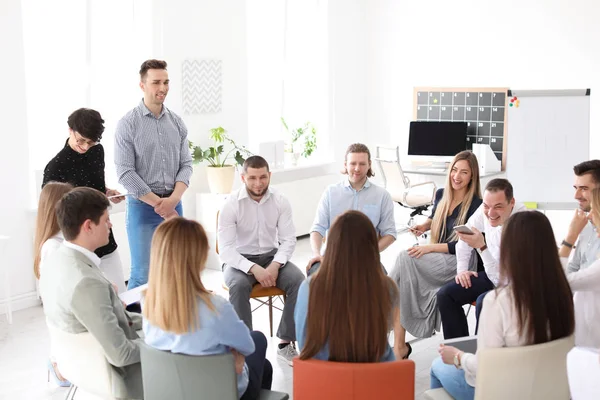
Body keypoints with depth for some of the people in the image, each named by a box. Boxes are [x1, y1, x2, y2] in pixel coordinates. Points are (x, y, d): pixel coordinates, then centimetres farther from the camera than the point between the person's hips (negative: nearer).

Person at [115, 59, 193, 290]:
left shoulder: (176, 123, 7)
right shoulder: (128, 124, -6)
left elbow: (186, 164, 6)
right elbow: (125, 173, -11)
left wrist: (173, 199, -11)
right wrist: (159, 204, -12)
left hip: (174, 205, 4)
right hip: (142, 207, -4)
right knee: (143, 275, -4)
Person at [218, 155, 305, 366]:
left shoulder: (280, 201, -5)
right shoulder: (231, 204, -14)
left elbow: (288, 239, -4)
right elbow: (226, 249, -18)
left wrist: (275, 265, -22)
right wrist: (254, 269, -30)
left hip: (271, 256, 3)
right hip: (239, 259, -3)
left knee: (298, 280, -25)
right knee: (239, 285, -36)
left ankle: (286, 343, -16)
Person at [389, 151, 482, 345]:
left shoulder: (475, 205, -12)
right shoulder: (441, 194, 7)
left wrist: (429, 248, -19)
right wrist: (424, 226, 6)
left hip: (459, 262, -6)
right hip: (437, 258, 6)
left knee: (406, 258, -26)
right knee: (407, 262, -26)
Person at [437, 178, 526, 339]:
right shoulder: (485, 210, -13)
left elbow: (501, 280, -34)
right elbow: (465, 236, 10)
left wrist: (481, 247, -41)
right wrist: (461, 269, 4)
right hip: (493, 272, 7)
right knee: (445, 295, -5)